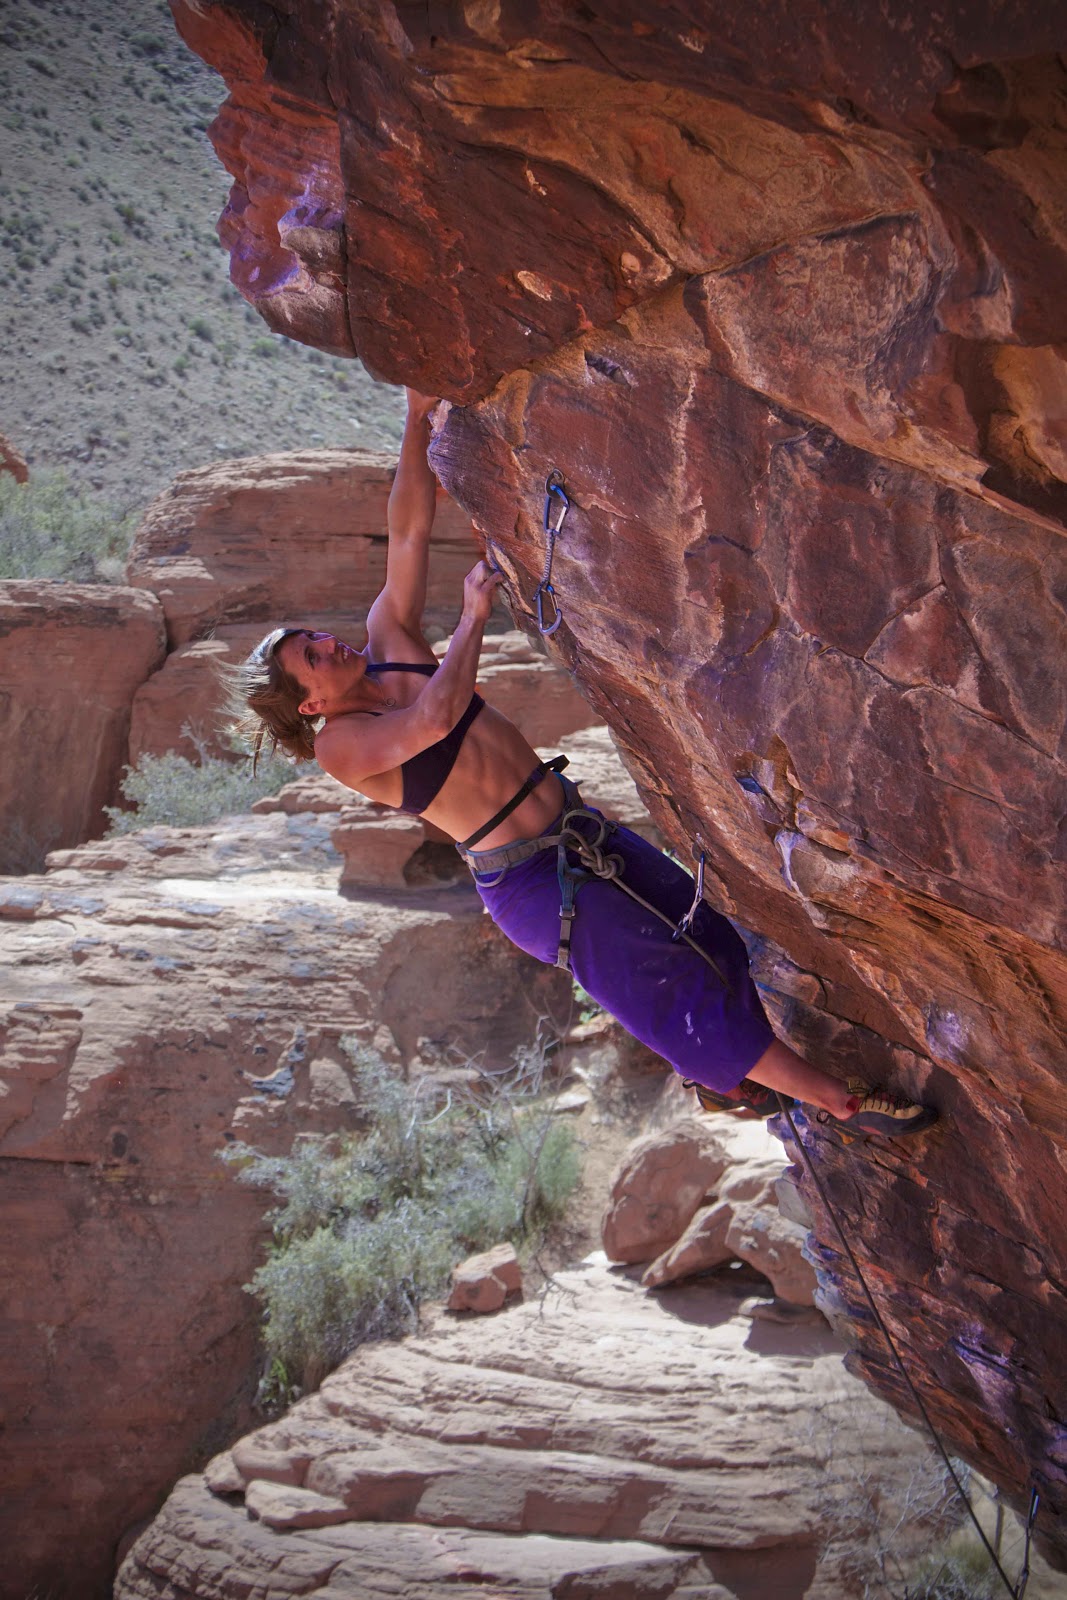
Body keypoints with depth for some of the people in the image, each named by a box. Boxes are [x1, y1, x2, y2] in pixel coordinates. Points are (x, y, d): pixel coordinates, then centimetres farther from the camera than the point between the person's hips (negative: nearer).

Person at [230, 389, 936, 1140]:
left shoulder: (388, 643, 4)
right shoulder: (338, 744, -14)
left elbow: (410, 531, 2)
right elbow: (437, 716, -31)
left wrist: (418, 418, -7)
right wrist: (474, 613, -21)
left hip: (577, 826, 7)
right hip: (530, 881, -7)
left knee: (710, 940, 12)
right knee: (678, 988, -3)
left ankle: (721, 1077, 36)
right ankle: (839, 1100, 7)